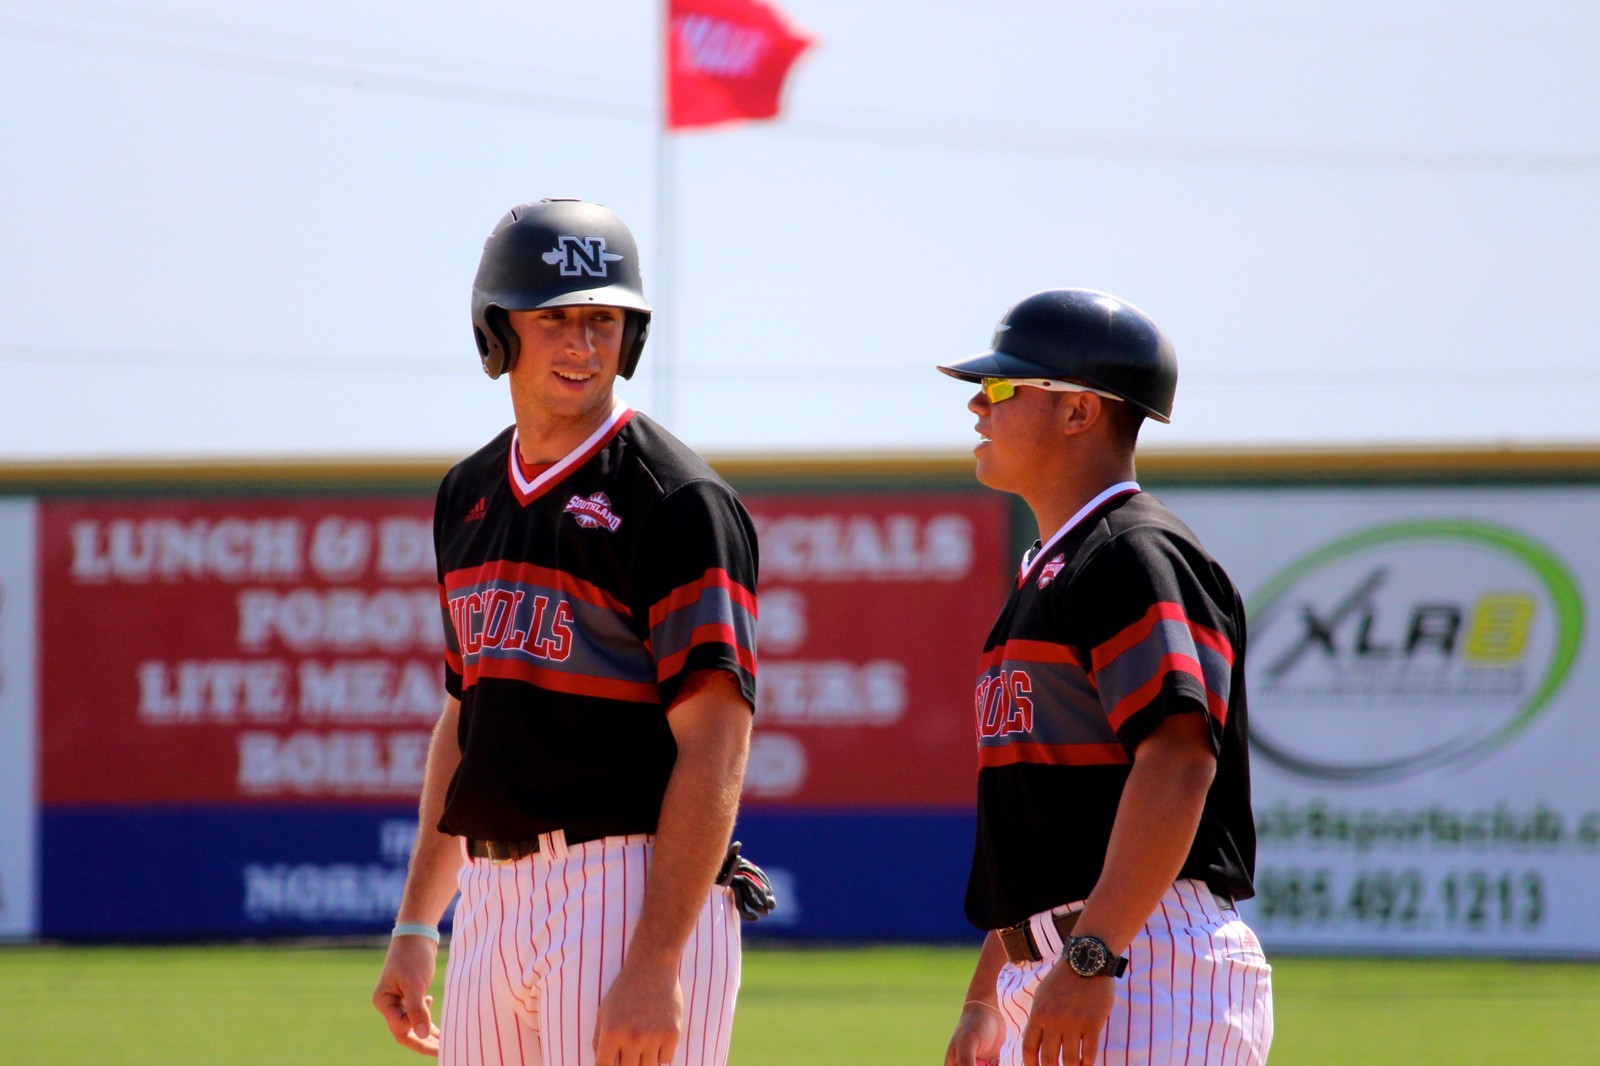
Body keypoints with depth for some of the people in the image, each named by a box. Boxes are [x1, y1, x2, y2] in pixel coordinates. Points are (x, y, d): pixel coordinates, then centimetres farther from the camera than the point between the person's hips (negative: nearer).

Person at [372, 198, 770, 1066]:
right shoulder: (470, 495, 16)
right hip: (494, 895, 8)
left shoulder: (673, 500, -9)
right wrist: (414, 927, 19)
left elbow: (713, 750, -15)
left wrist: (656, 965, -23)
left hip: (634, 897, -8)